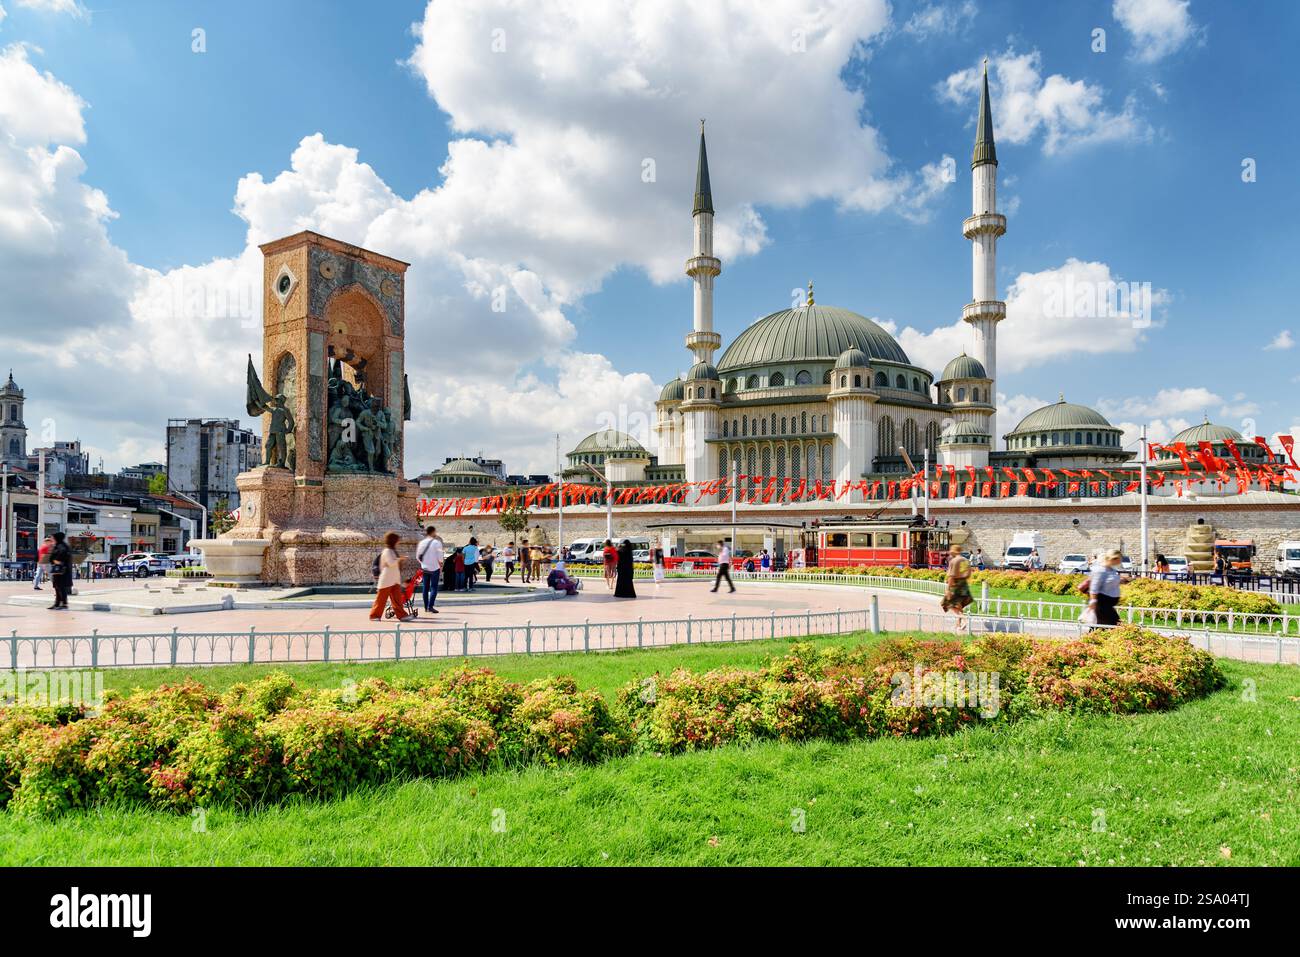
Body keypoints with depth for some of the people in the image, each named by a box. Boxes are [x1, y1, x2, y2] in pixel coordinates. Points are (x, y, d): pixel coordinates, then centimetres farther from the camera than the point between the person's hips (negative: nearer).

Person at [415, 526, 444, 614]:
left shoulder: (421, 543, 3)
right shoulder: (437, 542, -11)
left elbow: (418, 557, 7)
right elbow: (440, 557, -12)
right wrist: (441, 567, 1)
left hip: (424, 568, 5)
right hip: (434, 568, -5)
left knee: (425, 588, 12)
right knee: (434, 588, -1)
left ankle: (426, 607, 14)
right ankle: (430, 606, -10)